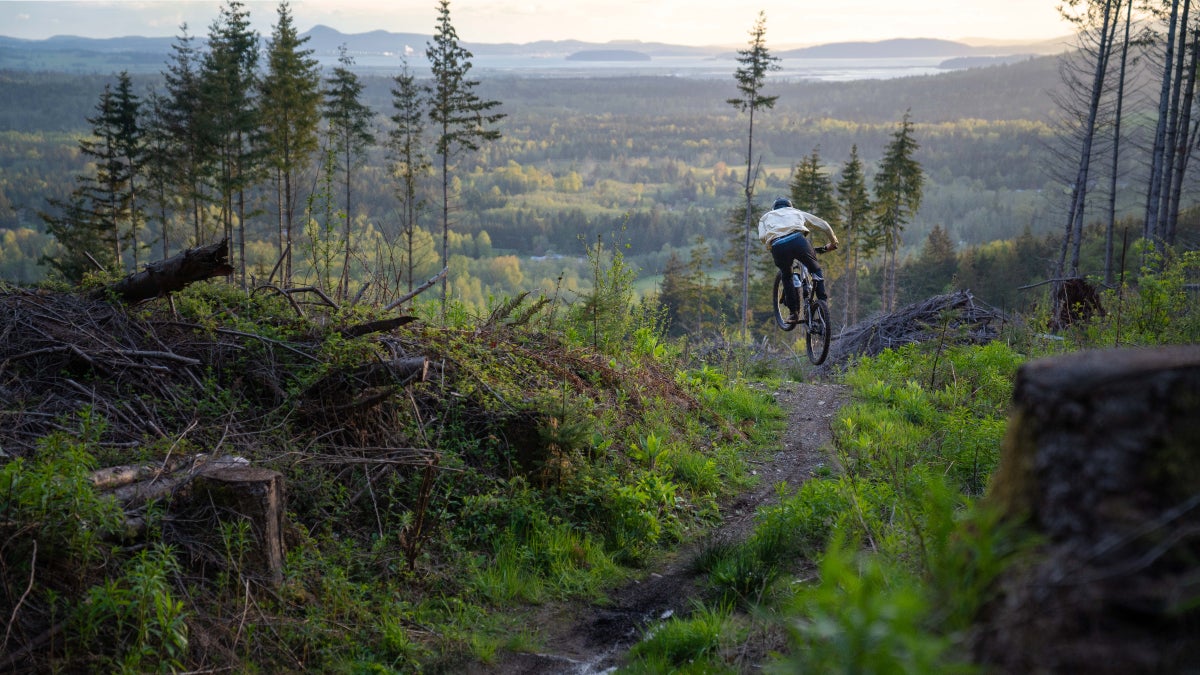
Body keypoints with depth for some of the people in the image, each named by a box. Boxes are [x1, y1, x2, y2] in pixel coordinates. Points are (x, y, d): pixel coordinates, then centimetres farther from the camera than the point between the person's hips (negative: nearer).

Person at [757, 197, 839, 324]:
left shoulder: (766, 216, 34)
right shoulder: (796, 212, 36)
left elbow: (762, 237, 12)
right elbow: (824, 225, 35)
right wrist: (833, 242, 50)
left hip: (777, 247, 1)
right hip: (798, 240, 0)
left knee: (787, 277, 25)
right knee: (816, 269, 24)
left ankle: (794, 313, 20)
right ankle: (822, 301, 11)